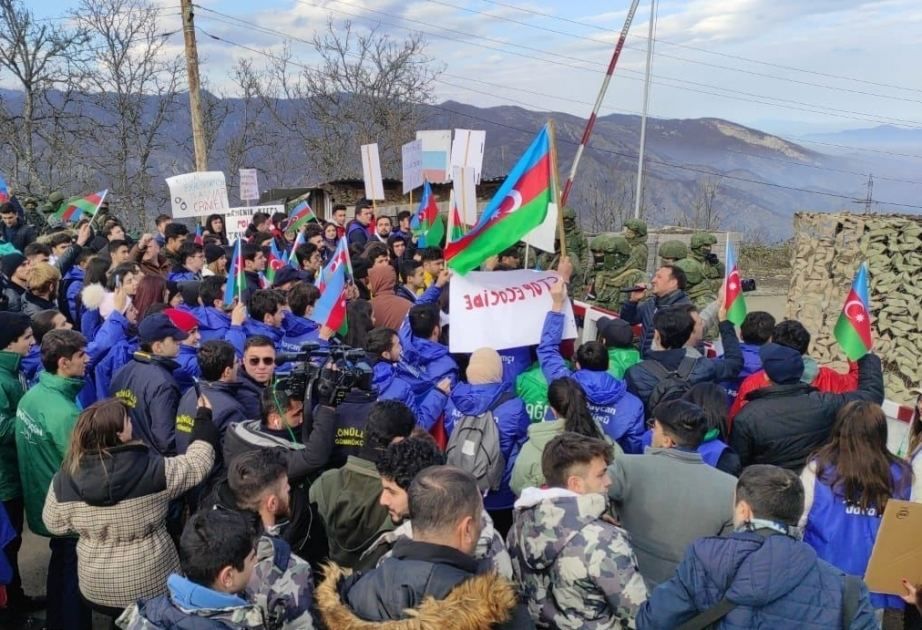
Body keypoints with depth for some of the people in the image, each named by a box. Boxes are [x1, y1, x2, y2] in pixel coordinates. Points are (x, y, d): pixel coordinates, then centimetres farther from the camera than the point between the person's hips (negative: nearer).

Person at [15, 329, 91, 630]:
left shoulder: (30, 396, -3)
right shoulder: (64, 412, -30)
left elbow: (16, 441, 9)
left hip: (45, 503, 9)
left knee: (60, 566, 26)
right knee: (74, 575, 9)